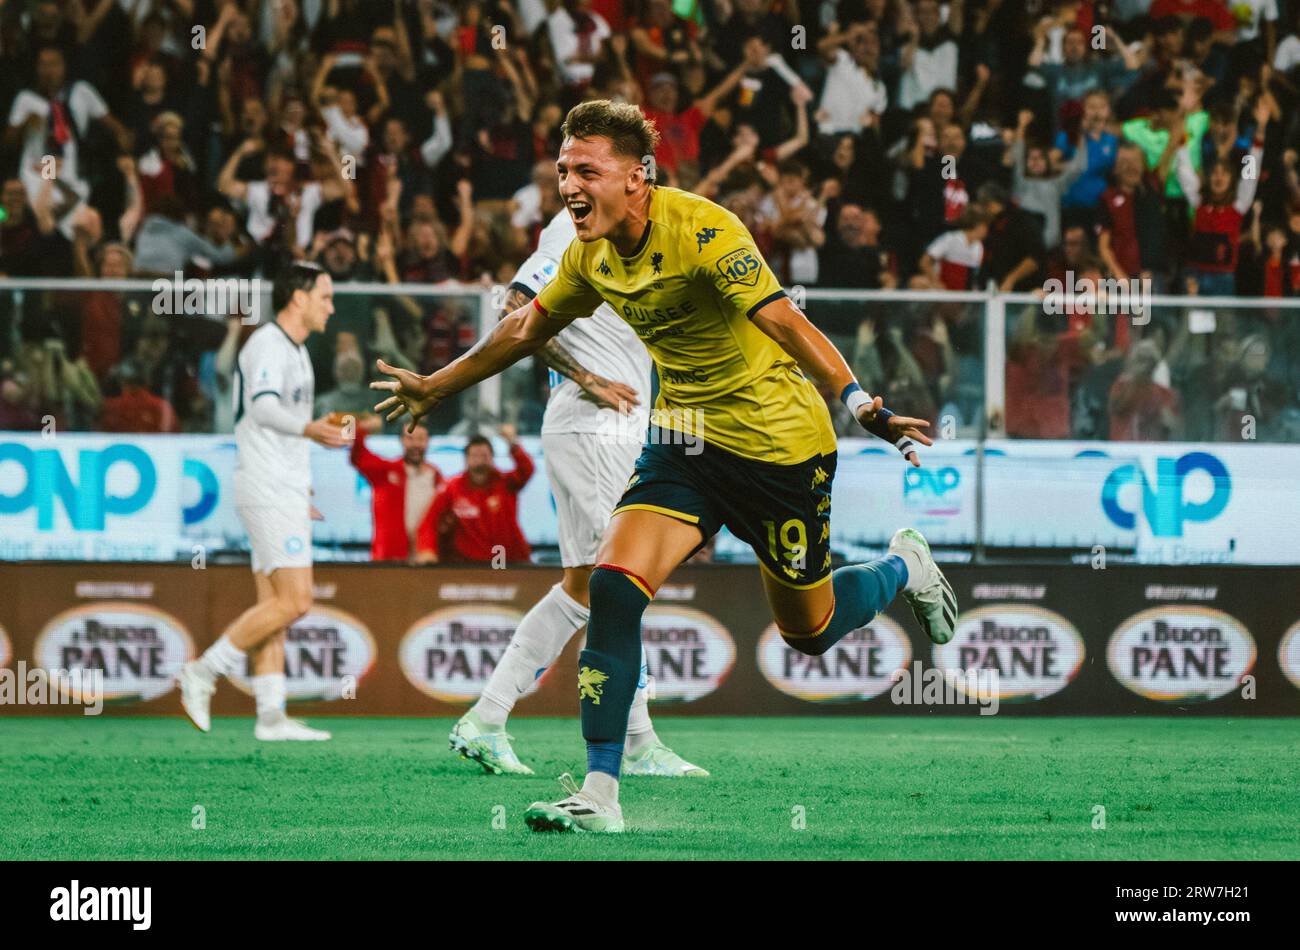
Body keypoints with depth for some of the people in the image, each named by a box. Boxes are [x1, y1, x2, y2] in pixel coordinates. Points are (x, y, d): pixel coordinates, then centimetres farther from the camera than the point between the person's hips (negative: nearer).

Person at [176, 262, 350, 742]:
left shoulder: (294, 350, 20)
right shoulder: (268, 344, -11)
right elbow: (264, 407, -26)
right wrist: (308, 429, -39)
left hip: (284, 490, 10)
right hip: (269, 491, -10)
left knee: (274, 604, 5)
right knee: (293, 602, -15)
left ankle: (270, 715, 2)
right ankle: (203, 671, -9)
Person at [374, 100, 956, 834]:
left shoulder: (702, 230, -24)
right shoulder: (592, 254, -2)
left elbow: (786, 323, -33)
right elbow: (527, 328, 16)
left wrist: (866, 407, -44)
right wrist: (435, 387, 26)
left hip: (780, 441, -5)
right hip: (686, 436, 5)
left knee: (808, 631, 10)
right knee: (614, 586, -17)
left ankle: (905, 568, 44)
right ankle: (600, 794, -12)